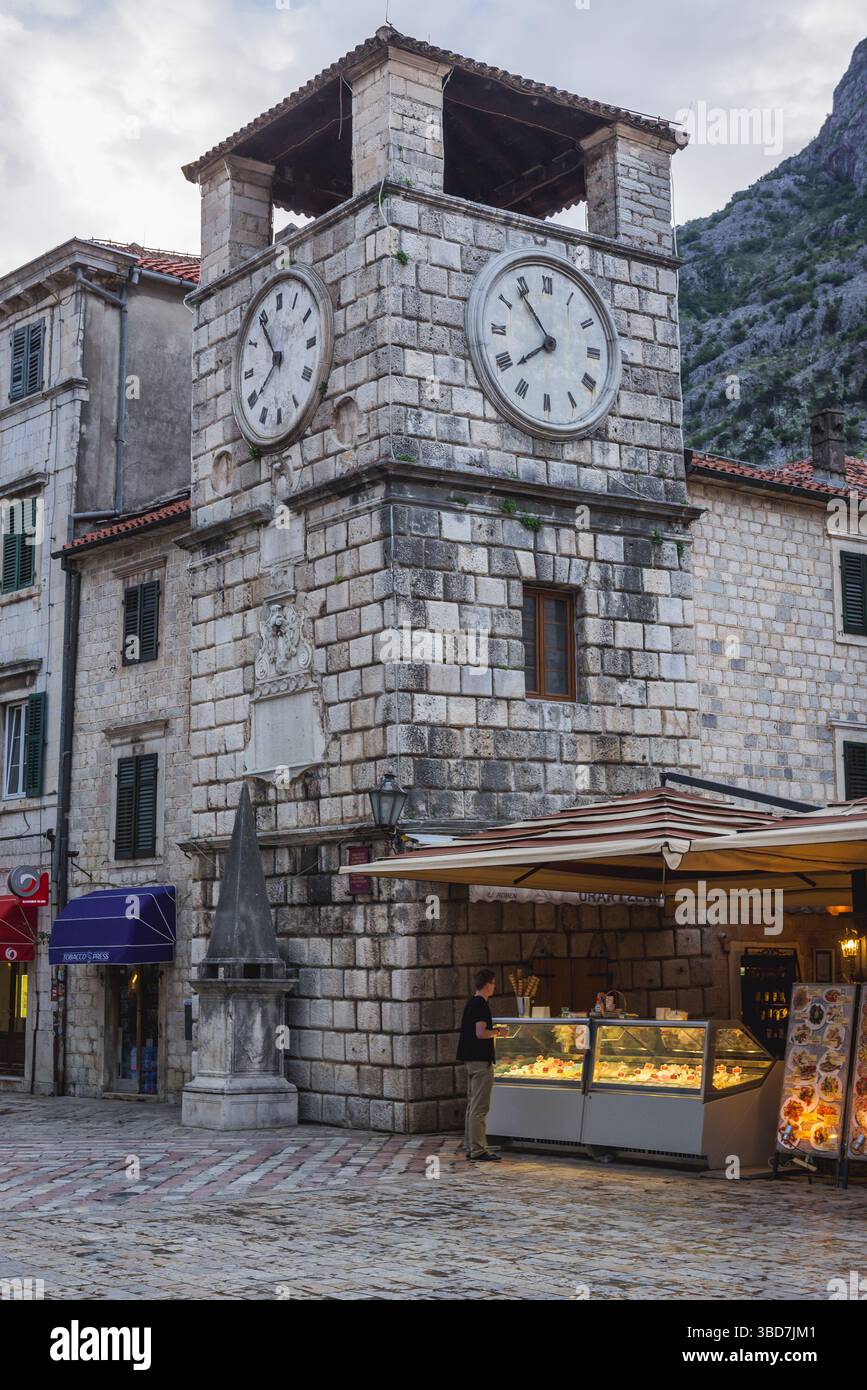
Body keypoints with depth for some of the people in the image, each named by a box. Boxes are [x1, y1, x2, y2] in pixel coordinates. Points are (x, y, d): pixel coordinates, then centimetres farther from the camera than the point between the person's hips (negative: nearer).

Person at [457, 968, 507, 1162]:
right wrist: (498, 1032, -7)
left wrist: (493, 1031, 19)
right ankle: (478, 1150, -7)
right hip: (481, 1060, -10)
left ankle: (472, 1148, 17)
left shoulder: (471, 1003, 15)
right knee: (479, 1108, -8)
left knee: (472, 1106, 13)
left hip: (471, 1059, 10)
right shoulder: (481, 1005, -15)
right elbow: (480, 1033, -22)